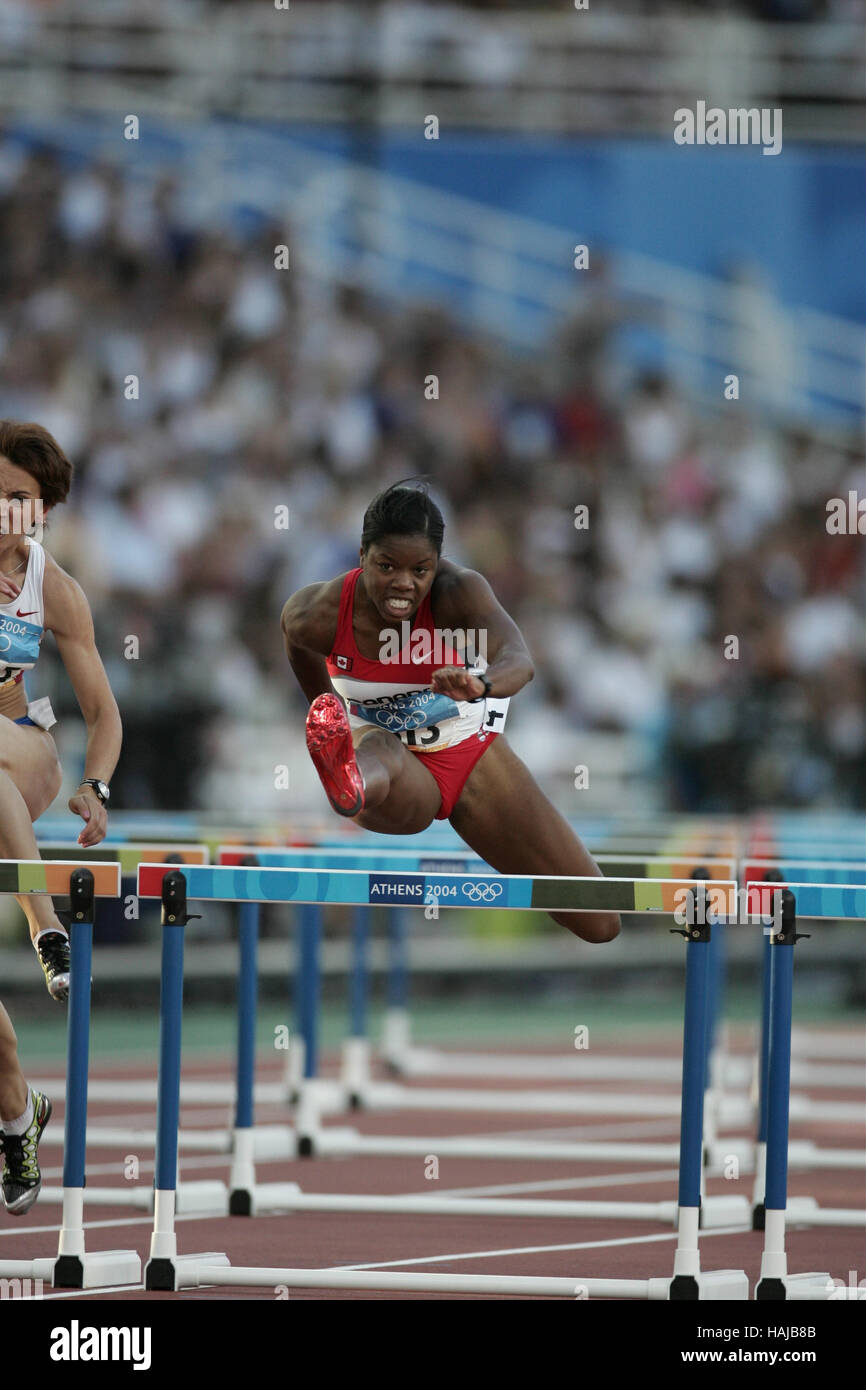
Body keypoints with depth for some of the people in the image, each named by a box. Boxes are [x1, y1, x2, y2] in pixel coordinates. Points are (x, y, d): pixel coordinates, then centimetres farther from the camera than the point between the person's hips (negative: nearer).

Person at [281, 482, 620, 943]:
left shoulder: (460, 591, -26)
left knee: (599, 926, 3)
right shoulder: (319, 615, -21)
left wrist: (481, 684, -69)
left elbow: (519, 661, -45)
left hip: (474, 758, 2)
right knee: (377, 753, -44)